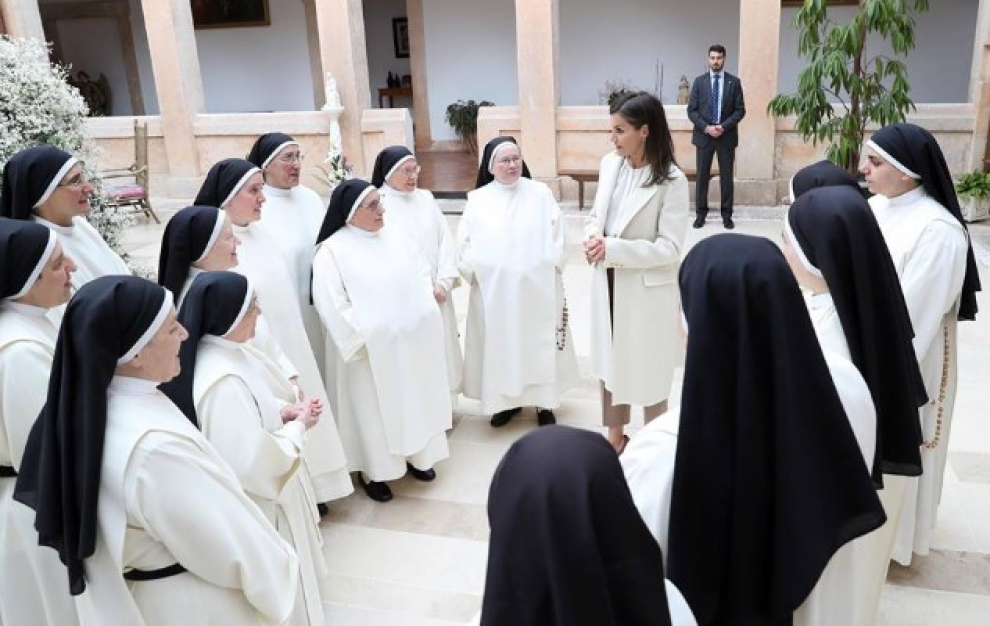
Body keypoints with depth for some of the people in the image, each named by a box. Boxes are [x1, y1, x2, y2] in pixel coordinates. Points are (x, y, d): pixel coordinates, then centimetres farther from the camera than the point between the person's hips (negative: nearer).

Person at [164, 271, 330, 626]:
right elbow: (256, 462, -31)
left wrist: (286, 409, -6)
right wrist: (299, 426, -18)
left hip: (268, 483, 9)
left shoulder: (228, 350, -5)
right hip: (258, 504, -9)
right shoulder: (222, 383, -34)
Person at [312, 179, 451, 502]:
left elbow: (423, 274, 13)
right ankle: (373, 470, 22)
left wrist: (423, 314, 2)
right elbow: (330, 304, -18)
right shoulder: (332, 251, -13)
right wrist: (364, 339, -17)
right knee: (375, 409, 5)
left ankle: (416, 455, 36)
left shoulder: (396, 236, 7)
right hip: (371, 351, -6)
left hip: (412, 343, 6)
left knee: (414, 400, 17)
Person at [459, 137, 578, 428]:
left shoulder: (540, 193, 1)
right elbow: (465, 243, 2)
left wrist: (551, 266, -9)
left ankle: (543, 402, 21)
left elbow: (558, 233, -1)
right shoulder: (477, 199, 2)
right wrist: (475, 272, -7)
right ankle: (506, 400, 24)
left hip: (537, 287, 0)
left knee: (539, 342, 8)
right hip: (493, 289, 1)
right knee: (500, 344, 8)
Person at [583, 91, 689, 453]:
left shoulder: (671, 180, -18)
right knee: (610, 359, 18)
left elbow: (670, 247, -20)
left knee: (648, 368, 10)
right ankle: (615, 435, 37)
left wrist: (612, 249, -24)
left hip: (647, 289, -6)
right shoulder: (609, 164, 0)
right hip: (608, 283, 6)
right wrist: (593, 237, -12)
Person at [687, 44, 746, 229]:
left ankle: (727, 215, 11)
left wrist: (724, 127, -14)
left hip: (727, 136, 0)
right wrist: (706, 127, -13)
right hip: (703, 135, 0)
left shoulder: (734, 82, 3)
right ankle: (701, 213, 12)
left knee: (726, 177, 4)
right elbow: (692, 110, 0)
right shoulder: (699, 81, 4)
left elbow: (740, 110, 0)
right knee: (702, 176, 3)